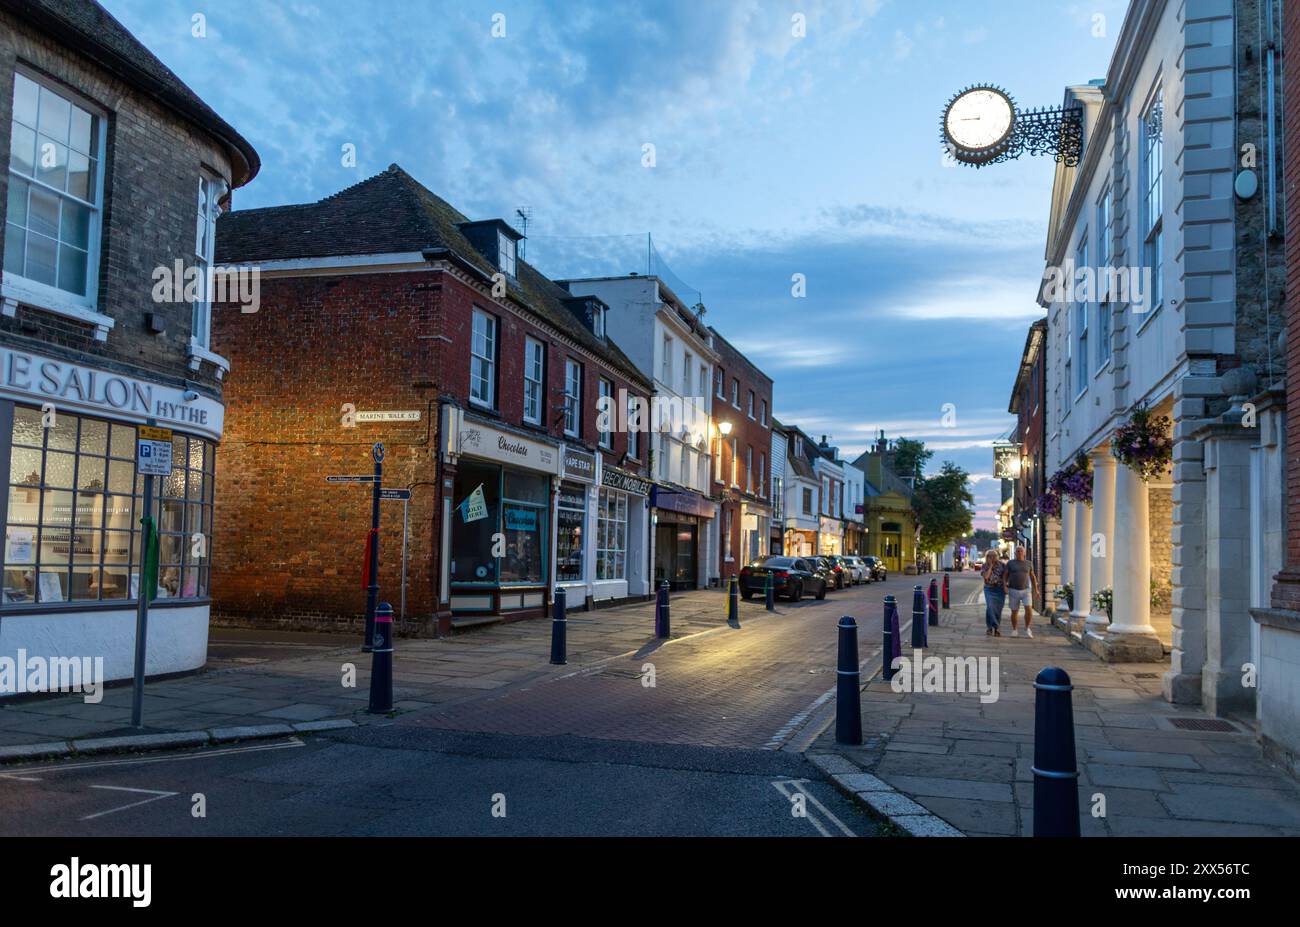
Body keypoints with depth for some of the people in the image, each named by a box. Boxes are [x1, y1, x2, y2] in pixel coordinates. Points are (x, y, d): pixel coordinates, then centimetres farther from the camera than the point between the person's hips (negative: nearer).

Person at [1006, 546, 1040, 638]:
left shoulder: (1028, 564, 6)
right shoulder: (1010, 563, 0)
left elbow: (1032, 577, 14)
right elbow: (1005, 576, 1)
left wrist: (1036, 590, 8)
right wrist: (1005, 587, -14)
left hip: (1026, 591, 1)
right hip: (1013, 591, -1)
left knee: (1029, 609, -16)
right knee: (1014, 612, 2)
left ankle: (1027, 628, 3)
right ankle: (1014, 630, 20)